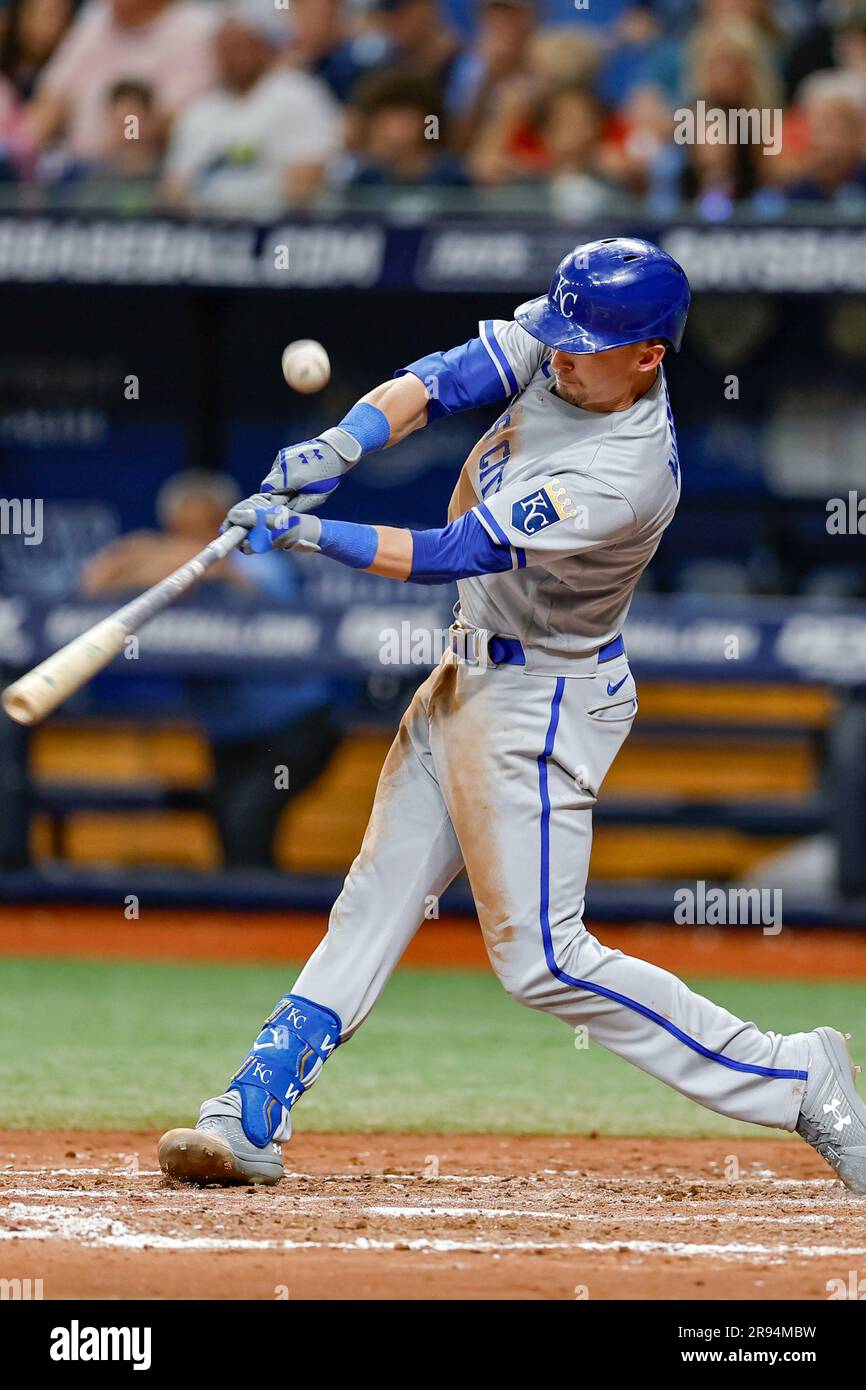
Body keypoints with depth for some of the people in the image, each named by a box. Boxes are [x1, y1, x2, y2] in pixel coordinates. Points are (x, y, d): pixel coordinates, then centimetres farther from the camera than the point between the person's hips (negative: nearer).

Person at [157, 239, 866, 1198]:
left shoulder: (624, 481, -31)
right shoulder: (562, 336, -8)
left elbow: (449, 556, -29)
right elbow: (440, 381, -10)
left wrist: (307, 533, -28)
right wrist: (341, 446, -27)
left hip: (539, 700, -9)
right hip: (471, 673, 9)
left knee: (540, 958, -8)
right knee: (375, 901, 11)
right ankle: (251, 1119, 15)